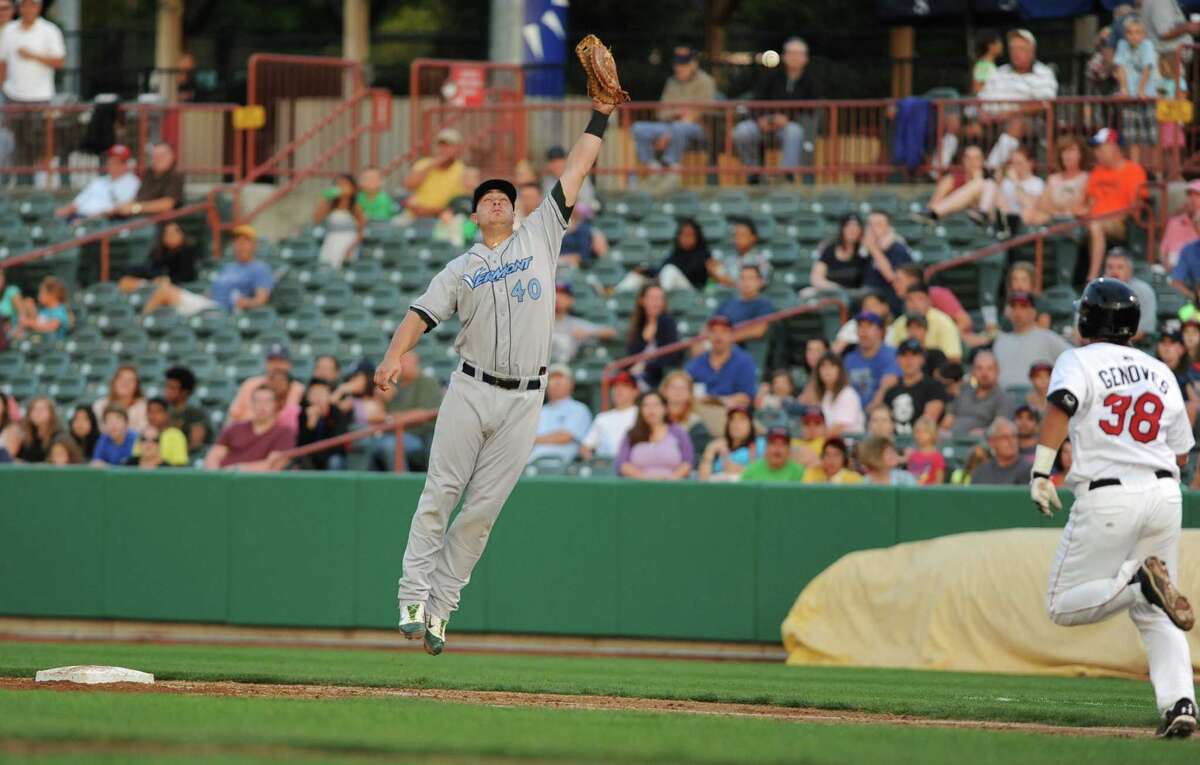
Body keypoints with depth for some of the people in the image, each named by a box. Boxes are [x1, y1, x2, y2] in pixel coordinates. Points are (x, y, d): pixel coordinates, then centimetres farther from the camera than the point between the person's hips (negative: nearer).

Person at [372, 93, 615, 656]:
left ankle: (441, 607, 6)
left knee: (483, 509, 1)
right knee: (439, 495, -5)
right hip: (470, 392, -1)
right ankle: (413, 599, -4)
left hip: (523, 401, 1)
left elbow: (576, 172, 12)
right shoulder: (460, 270, 10)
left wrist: (599, 118, 8)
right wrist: (395, 355, -20)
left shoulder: (540, 237, 12)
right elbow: (422, 314, -2)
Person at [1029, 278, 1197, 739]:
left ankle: (1138, 581, -23)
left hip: (1105, 498, -5)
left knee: (1063, 606, 4)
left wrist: (1041, 471, -24)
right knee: (1155, 617, 12)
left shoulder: (1078, 361, 2)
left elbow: (1061, 406, -19)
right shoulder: (1160, 373, 15)